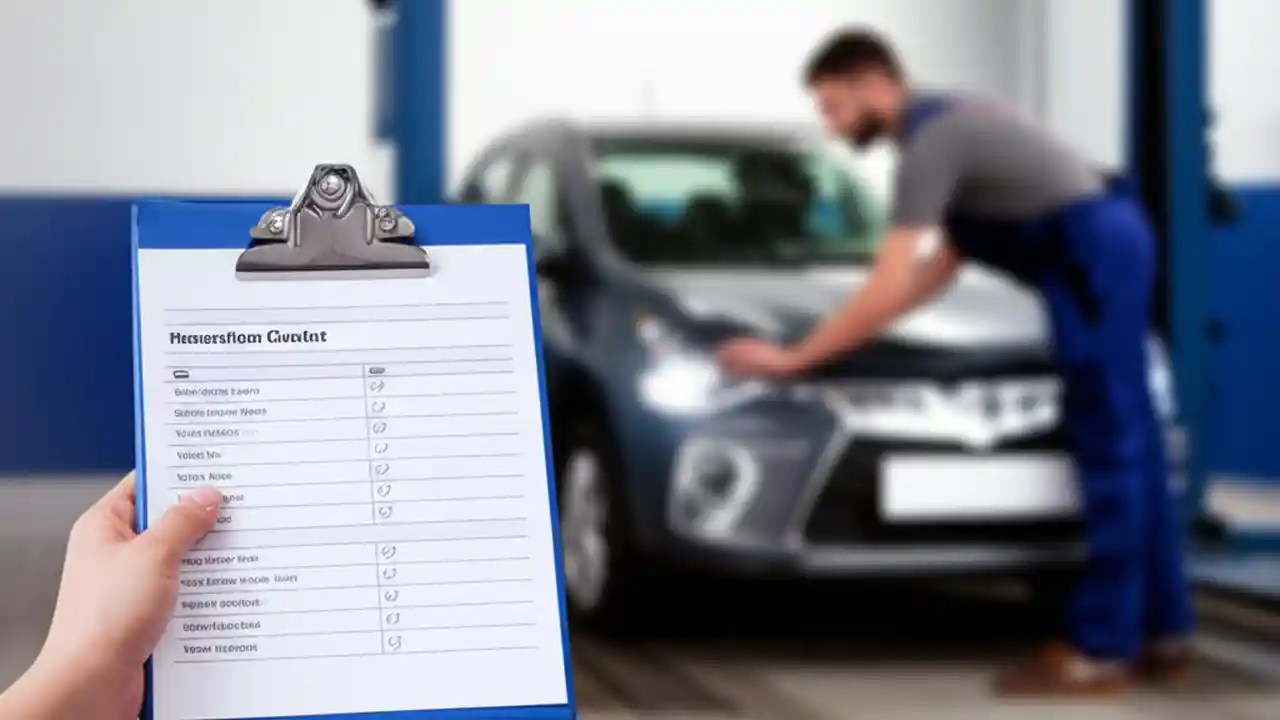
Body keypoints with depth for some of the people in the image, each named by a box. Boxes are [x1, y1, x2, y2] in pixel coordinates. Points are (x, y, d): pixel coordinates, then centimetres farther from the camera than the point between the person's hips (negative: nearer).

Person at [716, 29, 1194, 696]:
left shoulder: (930, 142, -15)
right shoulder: (944, 125, 18)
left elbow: (887, 288, -19)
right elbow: (941, 265, 22)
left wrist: (793, 358, -12)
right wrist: (851, 331, 18)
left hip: (1095, 254, -10)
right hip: (1109, 247, 10)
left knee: (1109, 451, -8)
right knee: (1129, 448, 12)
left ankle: (1103, 649, -6)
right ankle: (1161, 633, 17)